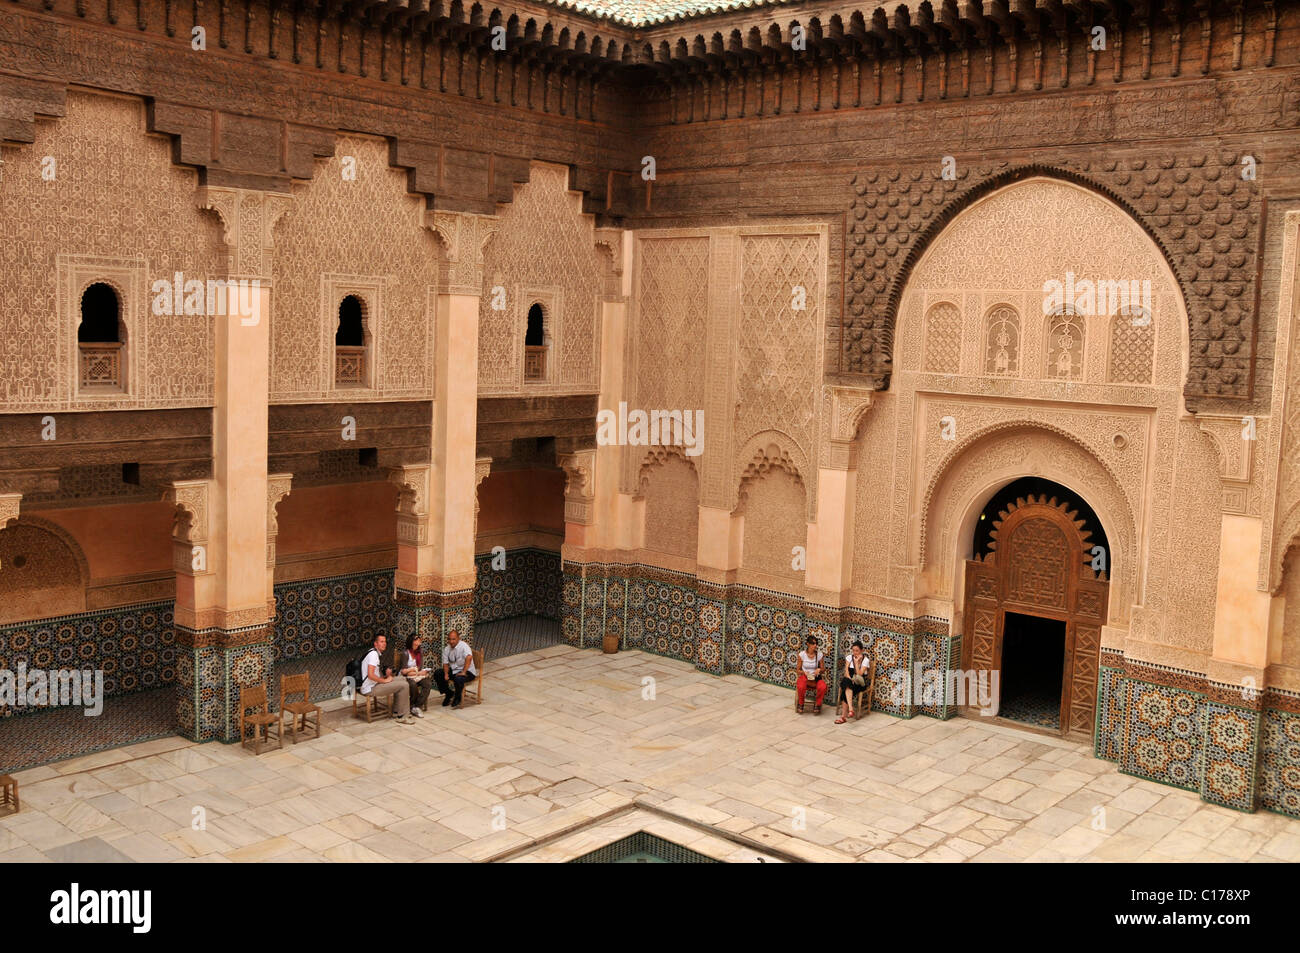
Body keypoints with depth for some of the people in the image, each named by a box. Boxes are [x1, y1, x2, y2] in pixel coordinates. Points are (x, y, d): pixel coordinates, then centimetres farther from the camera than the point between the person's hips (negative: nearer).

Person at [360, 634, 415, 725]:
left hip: (376, 683, 11)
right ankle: (403, 716, -10)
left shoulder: (378, 653, 15)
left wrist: (386, 673, 7)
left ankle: (396, 710, 18)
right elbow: (370, 675, -27)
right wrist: (385, 680, -16)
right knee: (404, 685, -17)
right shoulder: (373, 654, -18)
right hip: (370, 688, -11)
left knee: (403, 680, 15)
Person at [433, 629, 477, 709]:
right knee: (437, 674, -7)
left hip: (468, 671, -7)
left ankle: (457, 699, -5)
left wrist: (463, 672, -38)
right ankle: (449, 694, 12)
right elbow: (445, 663, 6)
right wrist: (446, 674, -14)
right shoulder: (446, 648, 2)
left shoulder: (463, 646, -20)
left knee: (458, 679, -37)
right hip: (453, 670, 7)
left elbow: (469, 657, -38)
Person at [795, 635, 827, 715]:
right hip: (804, 676, -1)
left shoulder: (819, 654, -1)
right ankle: (801, 704, -4)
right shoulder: (802, 654, -4)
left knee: (823, 687, -33)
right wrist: (804, 672, -18)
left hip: (816, 677, 1)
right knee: (800, 687, -36)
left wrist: (819, 670, -15)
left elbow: (823, 669, 9)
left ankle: (817, 704, -4)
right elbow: (798, 670, 4)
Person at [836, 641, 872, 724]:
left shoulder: (866, 660, -1)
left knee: (846, 691, -34)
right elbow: (846, 671, 0)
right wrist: (850, 679, -19)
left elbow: (859, 674, -11)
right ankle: (850, 709, -48)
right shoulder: (849, 657, 9)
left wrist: (856, 662, -13)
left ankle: (843, 716, -36)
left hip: (860, 683, -3)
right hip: (849, 679, 3)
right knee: (847, 684, -37)